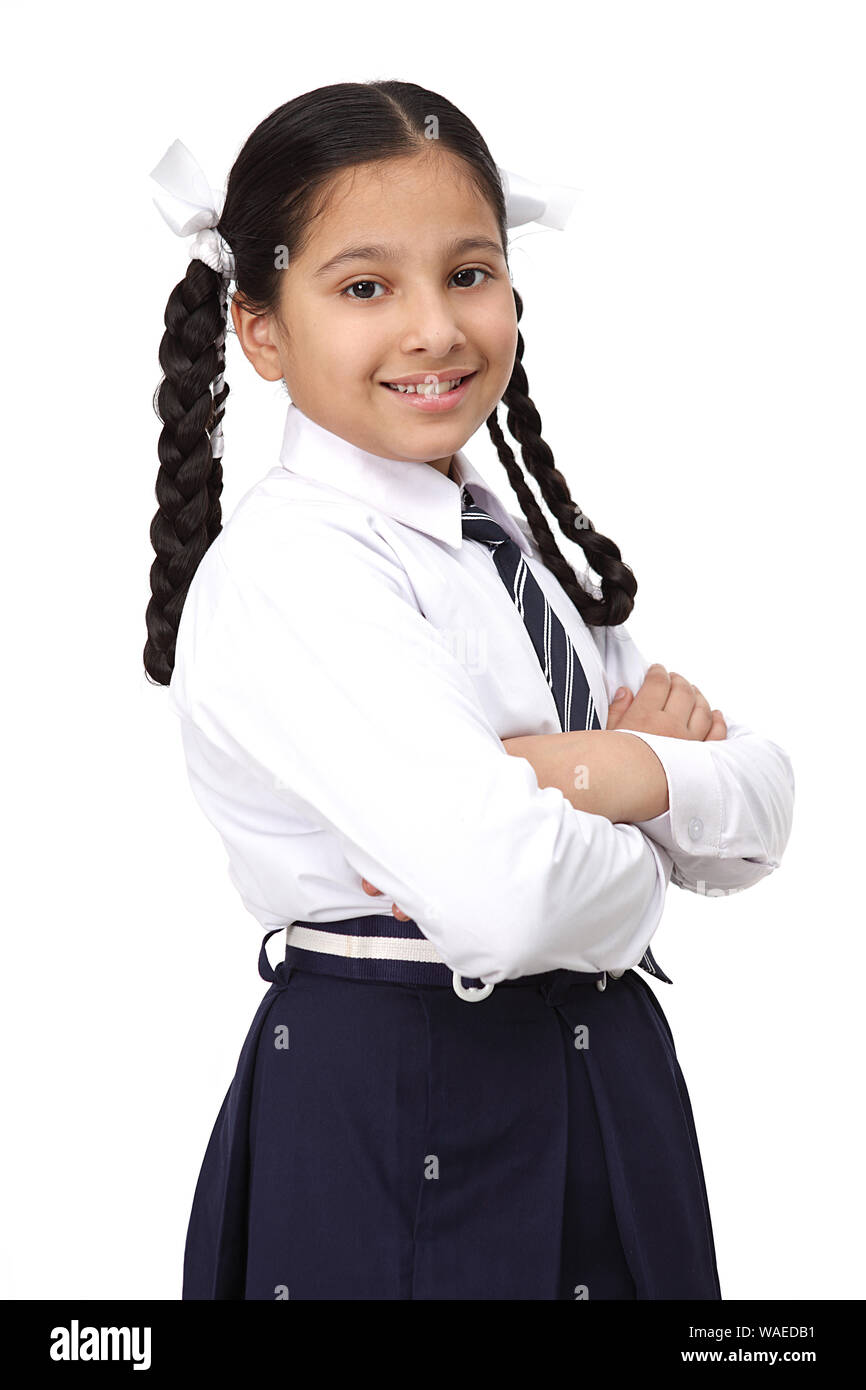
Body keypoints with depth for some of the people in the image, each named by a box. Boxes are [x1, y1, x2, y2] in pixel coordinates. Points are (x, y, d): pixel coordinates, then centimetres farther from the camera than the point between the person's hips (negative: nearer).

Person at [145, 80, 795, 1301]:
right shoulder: (283, 568, -19)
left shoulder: (513, 540, 7)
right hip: (396, 1131, -8)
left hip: (601, 1089, 8)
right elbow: (506, 898, -32)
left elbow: (760, 821, 5)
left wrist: (641, 767, -17)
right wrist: (633, 858, -10)